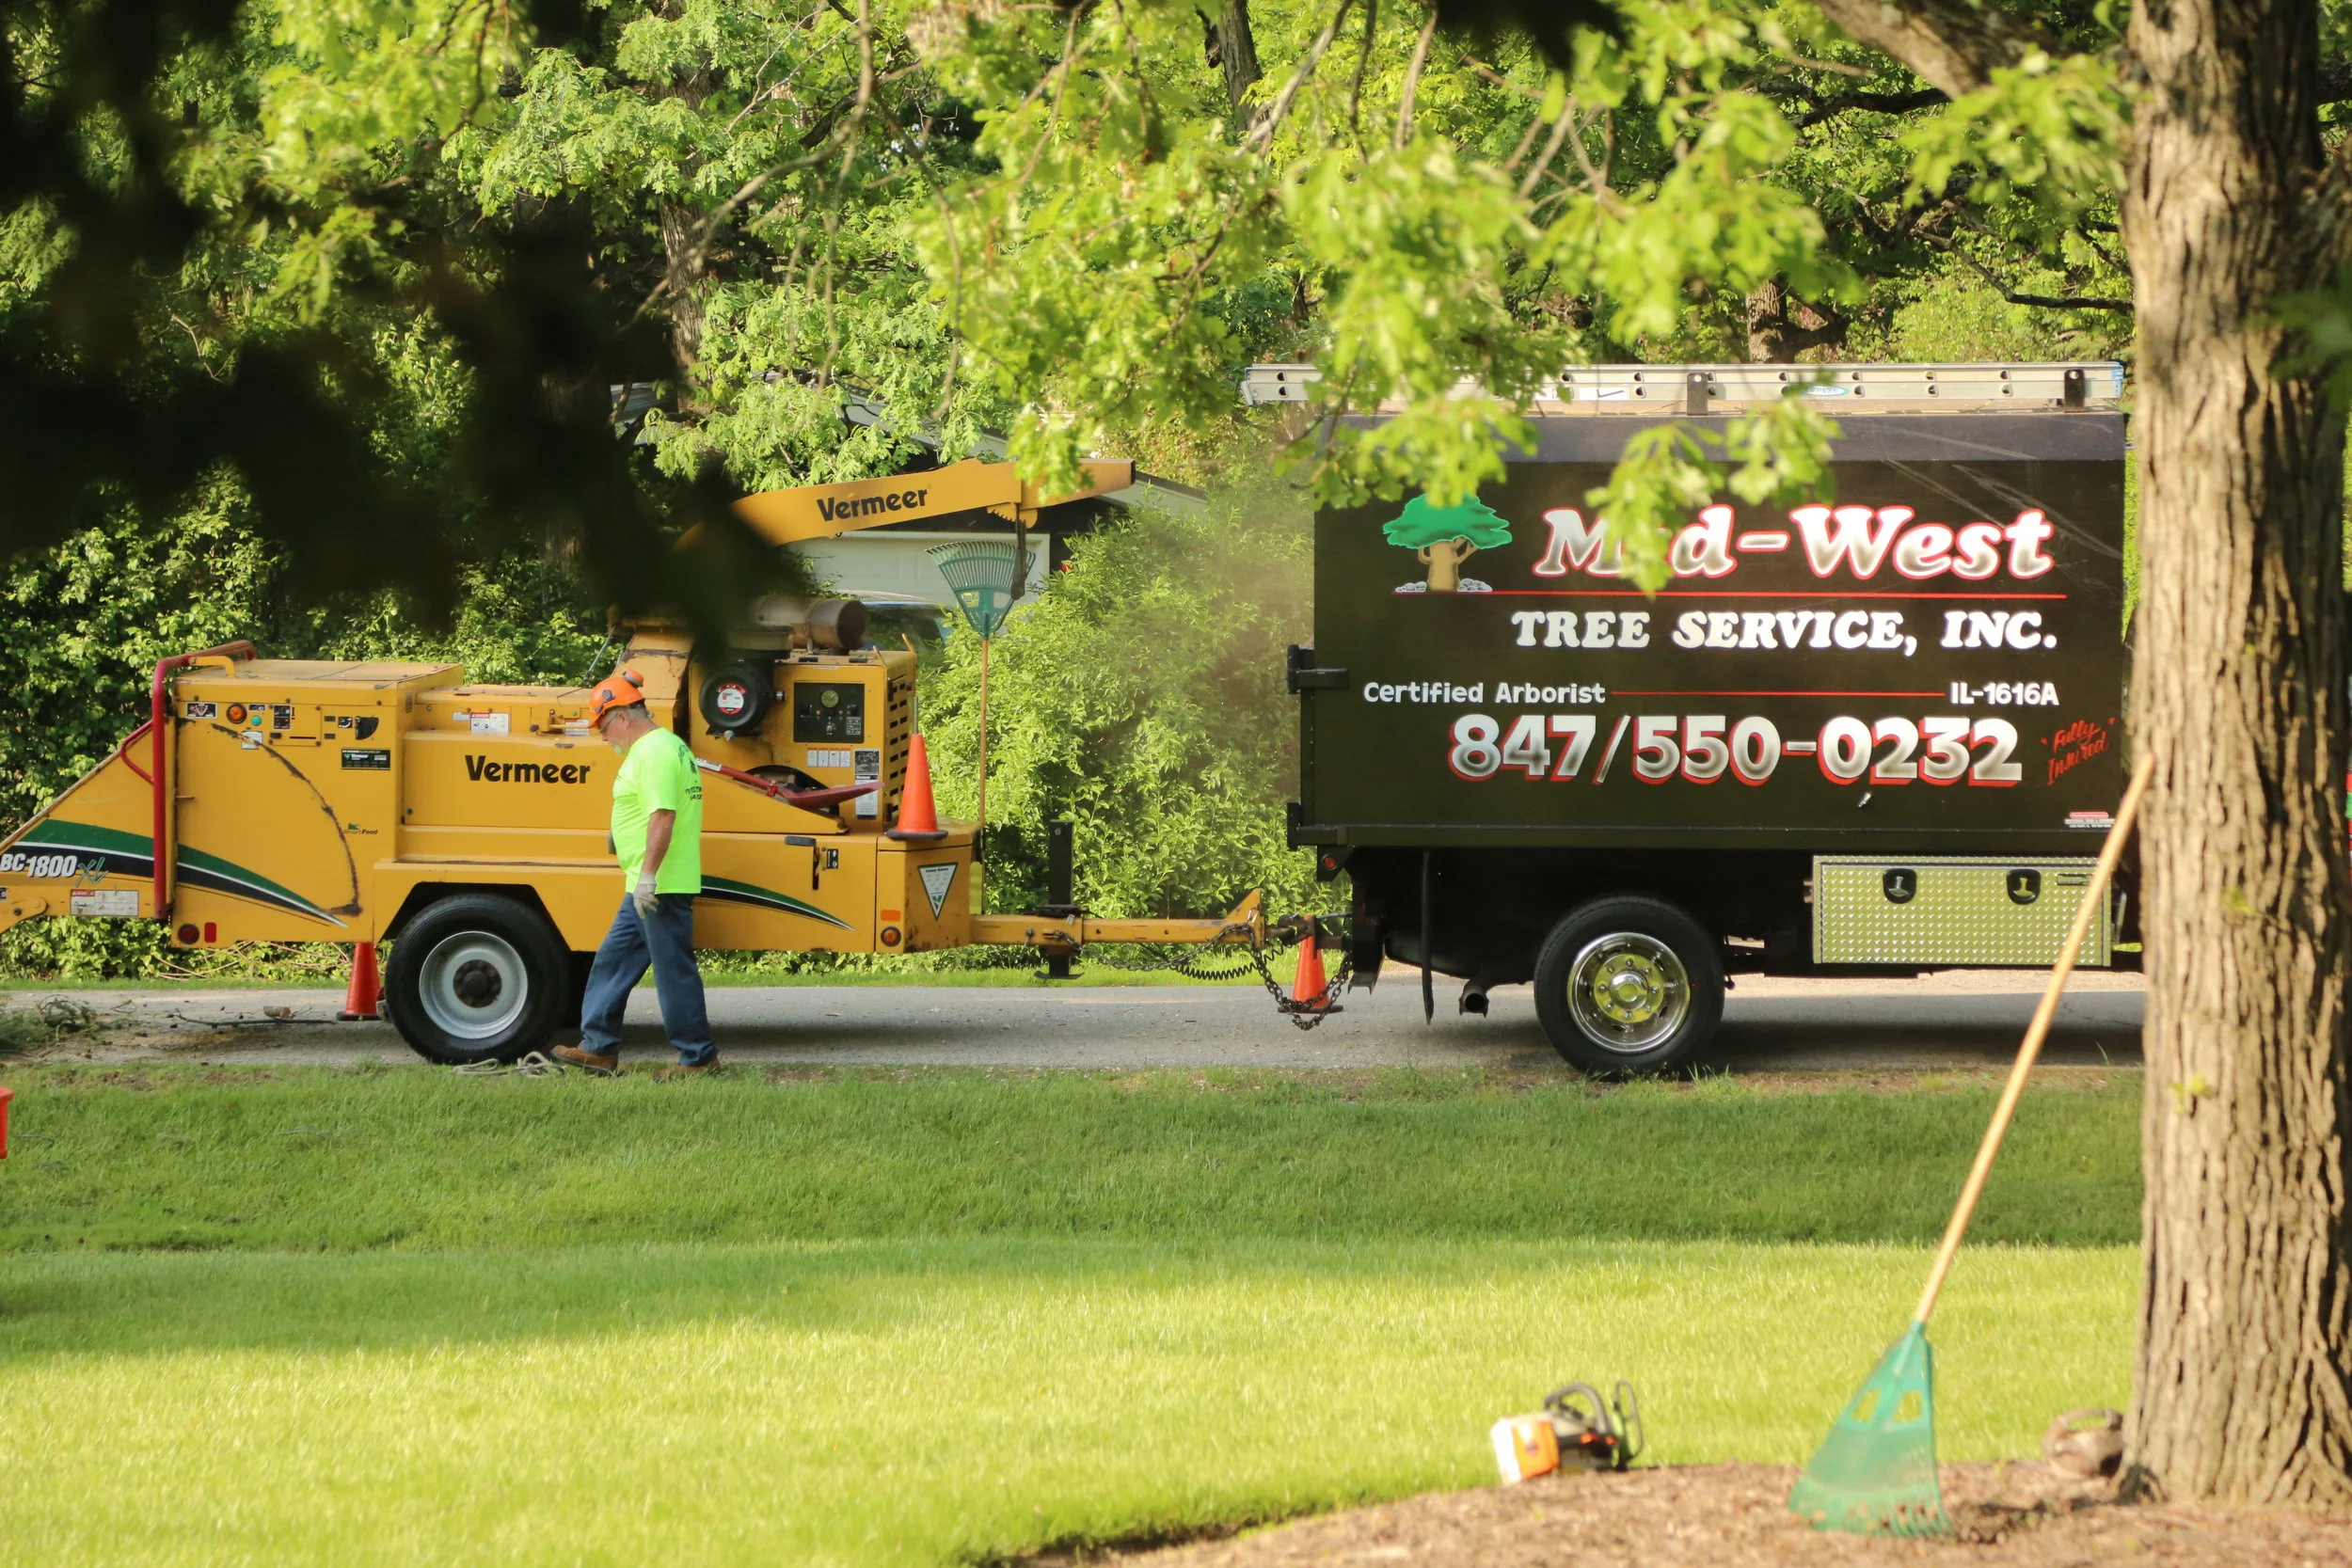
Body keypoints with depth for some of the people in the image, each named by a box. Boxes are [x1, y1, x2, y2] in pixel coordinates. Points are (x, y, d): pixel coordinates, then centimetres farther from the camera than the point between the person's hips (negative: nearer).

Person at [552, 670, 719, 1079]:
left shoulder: (653, 752, -17)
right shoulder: (668, 745, 16)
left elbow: (663, 815, -26)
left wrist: (648, 874, -27)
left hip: (660, 886, -11)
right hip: (647, 888, 11)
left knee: (674, 970, -4)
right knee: (614, 961, 14)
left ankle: (698, 1057, 3)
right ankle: (599, 1048, 18)